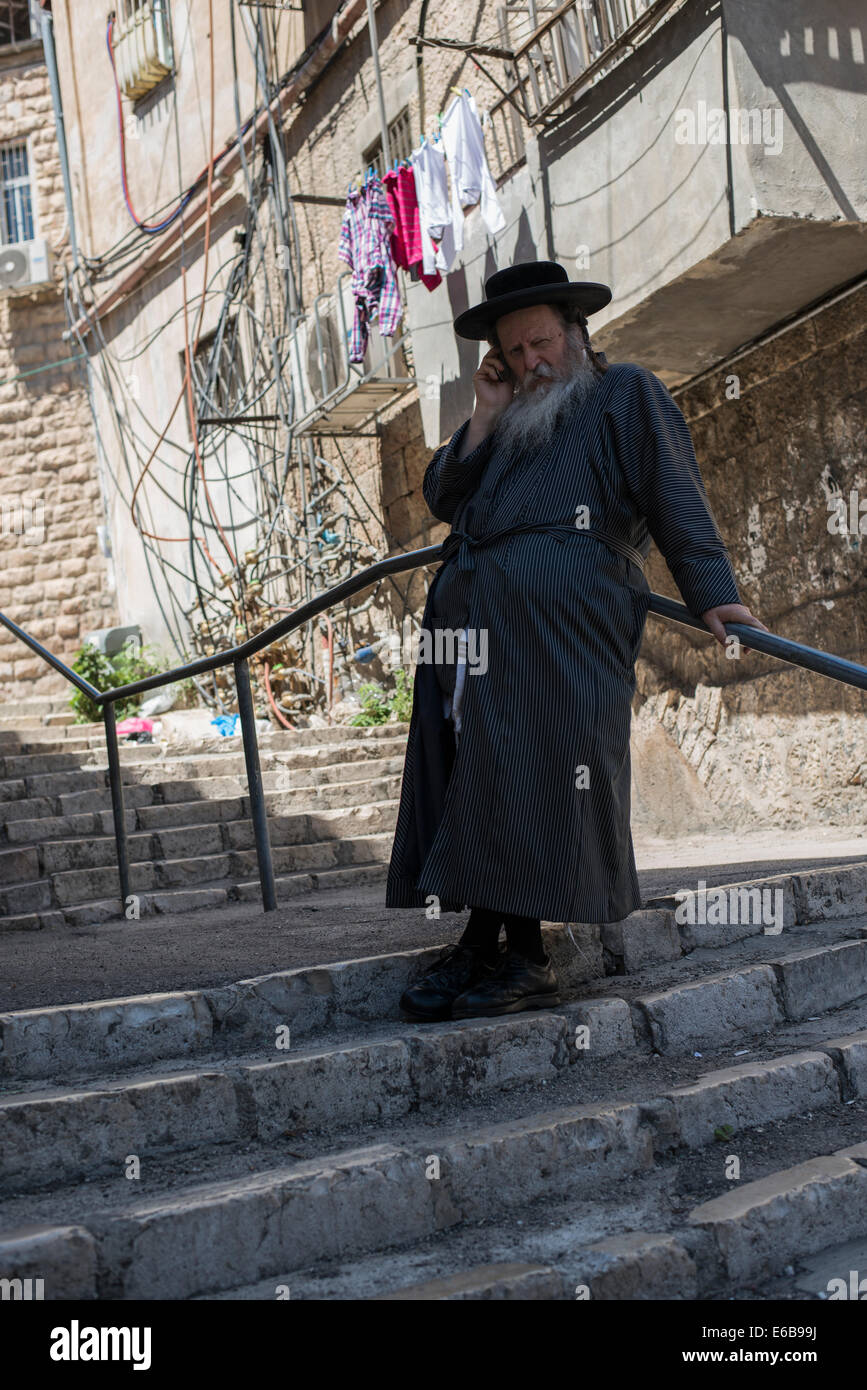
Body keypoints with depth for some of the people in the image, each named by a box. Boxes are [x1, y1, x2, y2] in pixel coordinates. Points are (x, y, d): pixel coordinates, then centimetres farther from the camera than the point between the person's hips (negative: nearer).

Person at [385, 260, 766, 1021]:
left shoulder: (626, 394, 12)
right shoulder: (510, 422, 30)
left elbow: (676, 495, 2)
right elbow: (444, 498, 23)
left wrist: (712, 592, -9)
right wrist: (483, 419, 12)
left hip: (559, 626, -6)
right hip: (473, 629, 7)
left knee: (533, 782, -13)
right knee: (474, 784, 0)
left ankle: (527, 959, -10)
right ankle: (480, 942, 3)